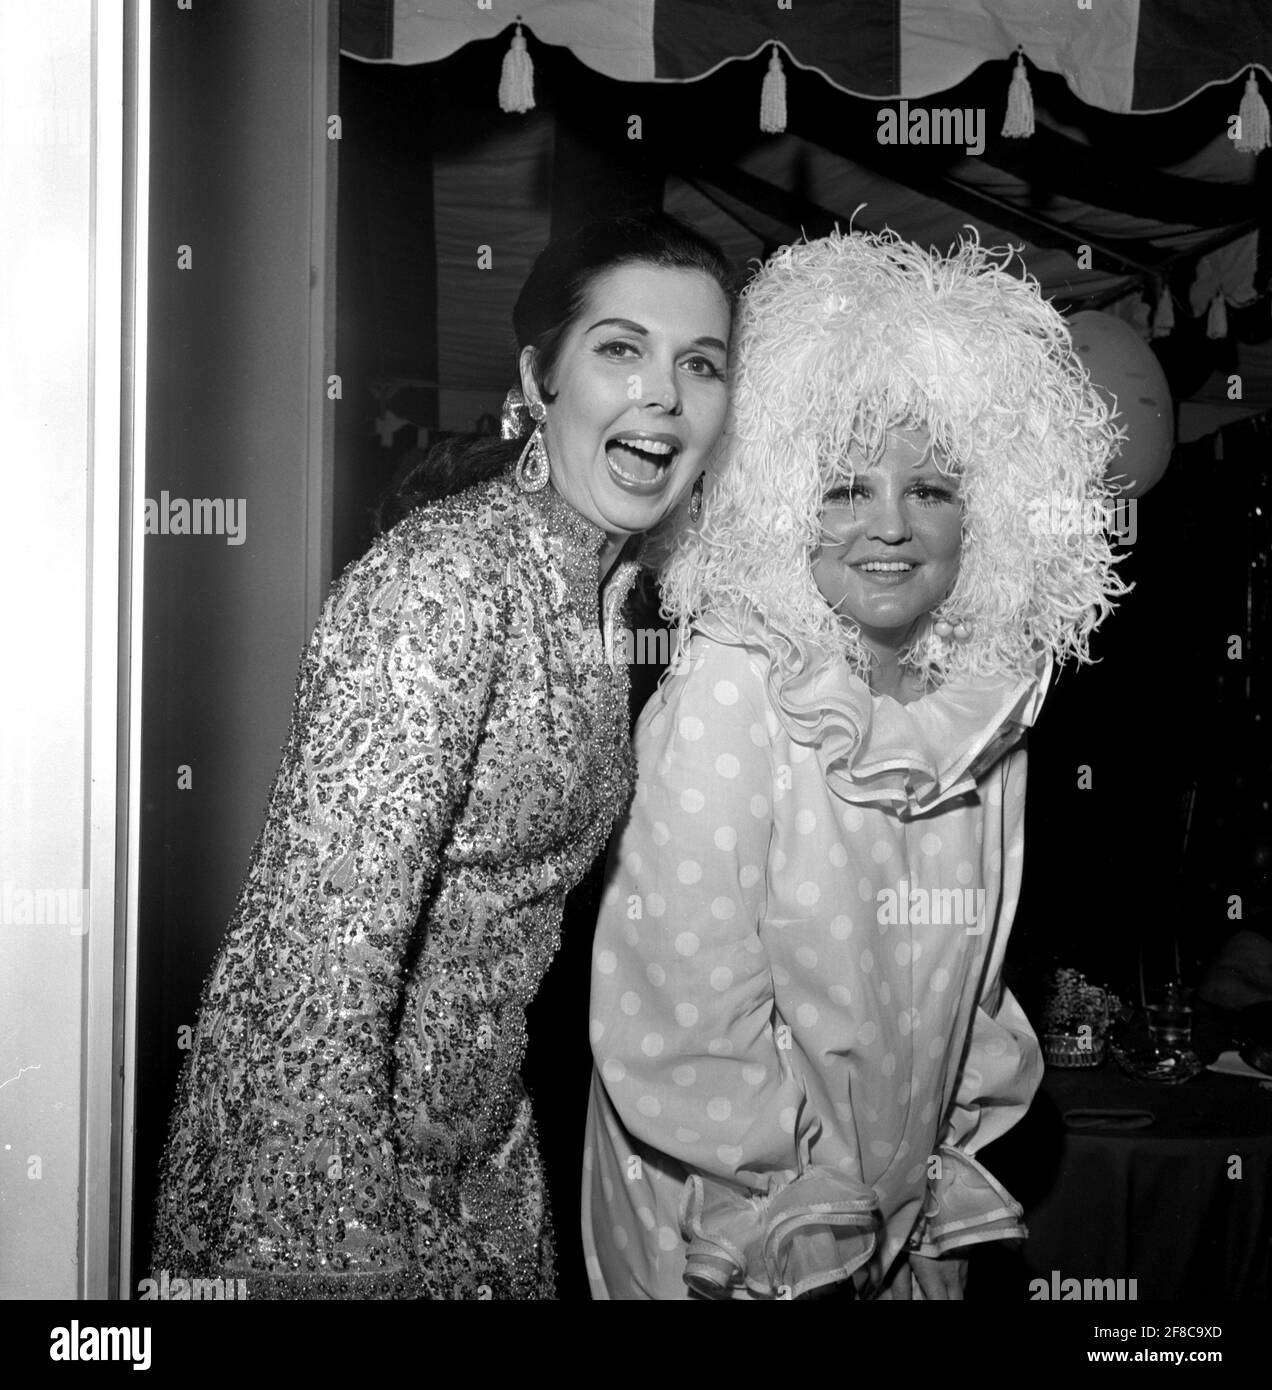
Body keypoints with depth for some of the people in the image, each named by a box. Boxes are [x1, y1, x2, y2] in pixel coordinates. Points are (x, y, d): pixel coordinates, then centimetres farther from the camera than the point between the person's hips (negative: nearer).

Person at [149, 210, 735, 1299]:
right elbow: (323, 947, -29)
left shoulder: (603, 581, 2)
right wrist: (348, 1260, -28)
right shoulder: (445, 579, -25)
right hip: (326, 1156, -8)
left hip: (483, 1129, 8)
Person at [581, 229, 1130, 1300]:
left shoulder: (993, 691, -5)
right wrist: (805, 1214, -15)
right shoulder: (729, 694, -22)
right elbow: (686, 1012, -22)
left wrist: (949, 1162, 6)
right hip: (729, 1214, -5)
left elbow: (970, 964, 7)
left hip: (911, 1206, 5)